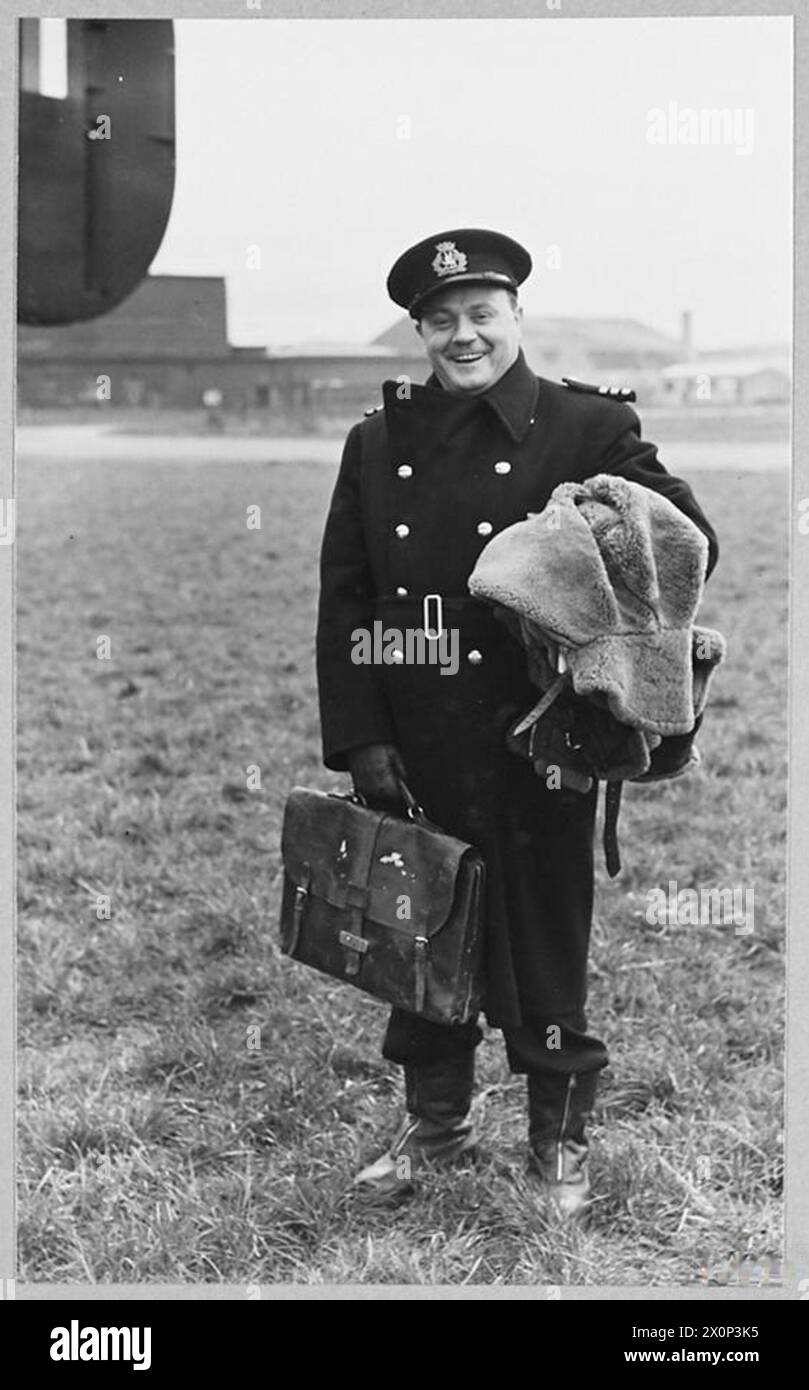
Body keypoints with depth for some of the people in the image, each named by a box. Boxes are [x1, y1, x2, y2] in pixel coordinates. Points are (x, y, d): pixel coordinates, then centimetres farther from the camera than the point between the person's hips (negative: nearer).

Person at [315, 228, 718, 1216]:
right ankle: (434, 1123, 35)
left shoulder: (589, 428, -3)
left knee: (544, 941, 8)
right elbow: (342, 601, 5)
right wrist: (360, 738, -3)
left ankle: (559, 1141, 28)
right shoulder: (376, 444, 6)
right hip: (412, 751, 3)